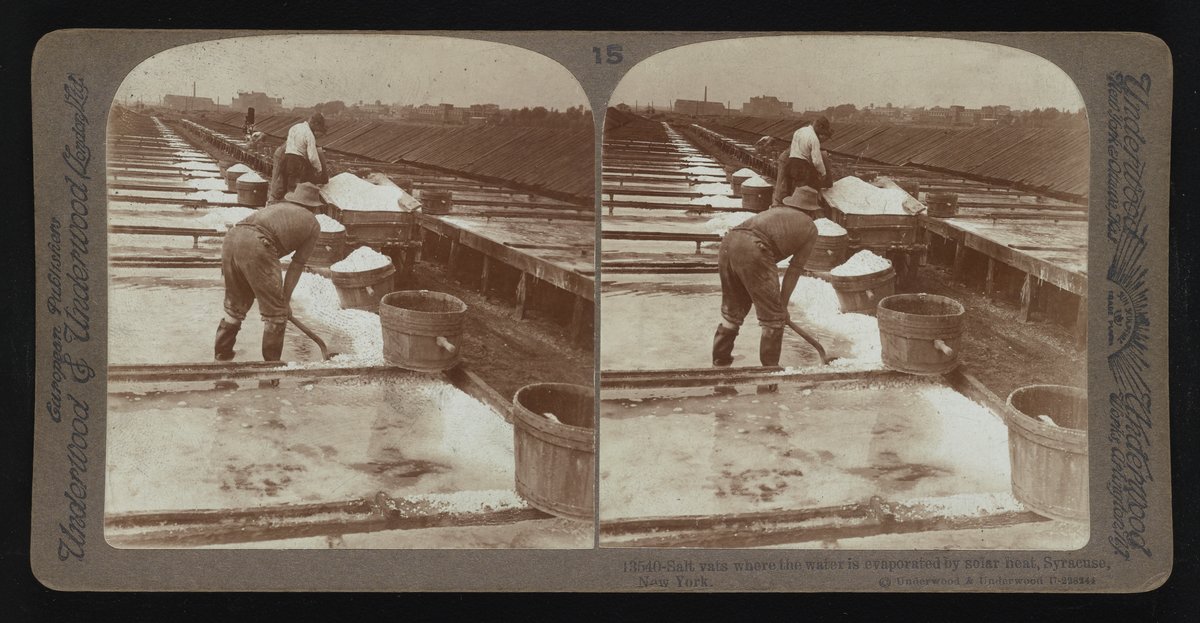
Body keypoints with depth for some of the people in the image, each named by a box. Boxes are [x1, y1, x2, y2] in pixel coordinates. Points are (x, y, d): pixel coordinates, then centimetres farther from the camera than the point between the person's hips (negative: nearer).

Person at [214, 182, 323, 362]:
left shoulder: (277, 206, 35)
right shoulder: (313, 224, 21)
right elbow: (297, 264, 17)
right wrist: (286, 298, 21)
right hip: (257, 246, -6)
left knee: (235, 306, 25)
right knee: (275, 313, 9)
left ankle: (222, 354, 36)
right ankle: (272, 364, 16)